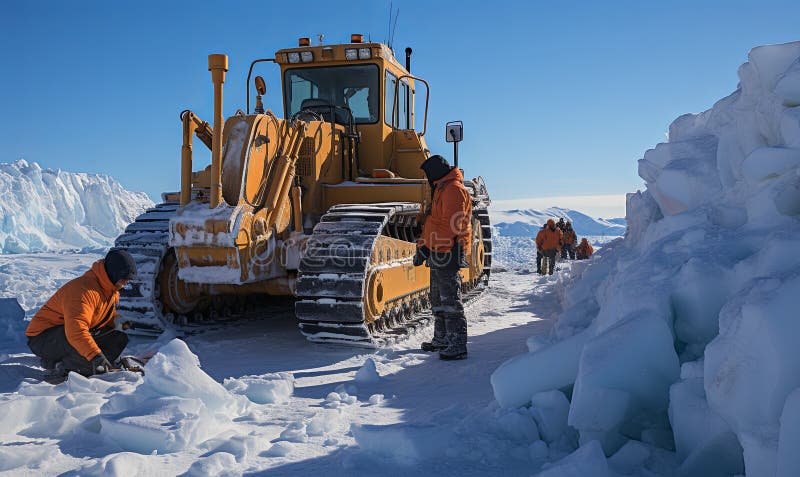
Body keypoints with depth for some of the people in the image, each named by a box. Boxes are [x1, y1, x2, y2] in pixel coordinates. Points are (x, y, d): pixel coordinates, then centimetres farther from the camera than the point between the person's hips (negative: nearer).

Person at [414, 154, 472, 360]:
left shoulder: (453, 189, -12)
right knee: (438, 300, 17)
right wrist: (423, 246, 16)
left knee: (450, 300, -10)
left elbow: (451, 225, -22)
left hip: (447, 254, -11)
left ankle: (458, 346, -8)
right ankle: (441, 340, 27)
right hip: (439, 254, 11)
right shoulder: (442, 189, 22)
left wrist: (427, 247, -22)